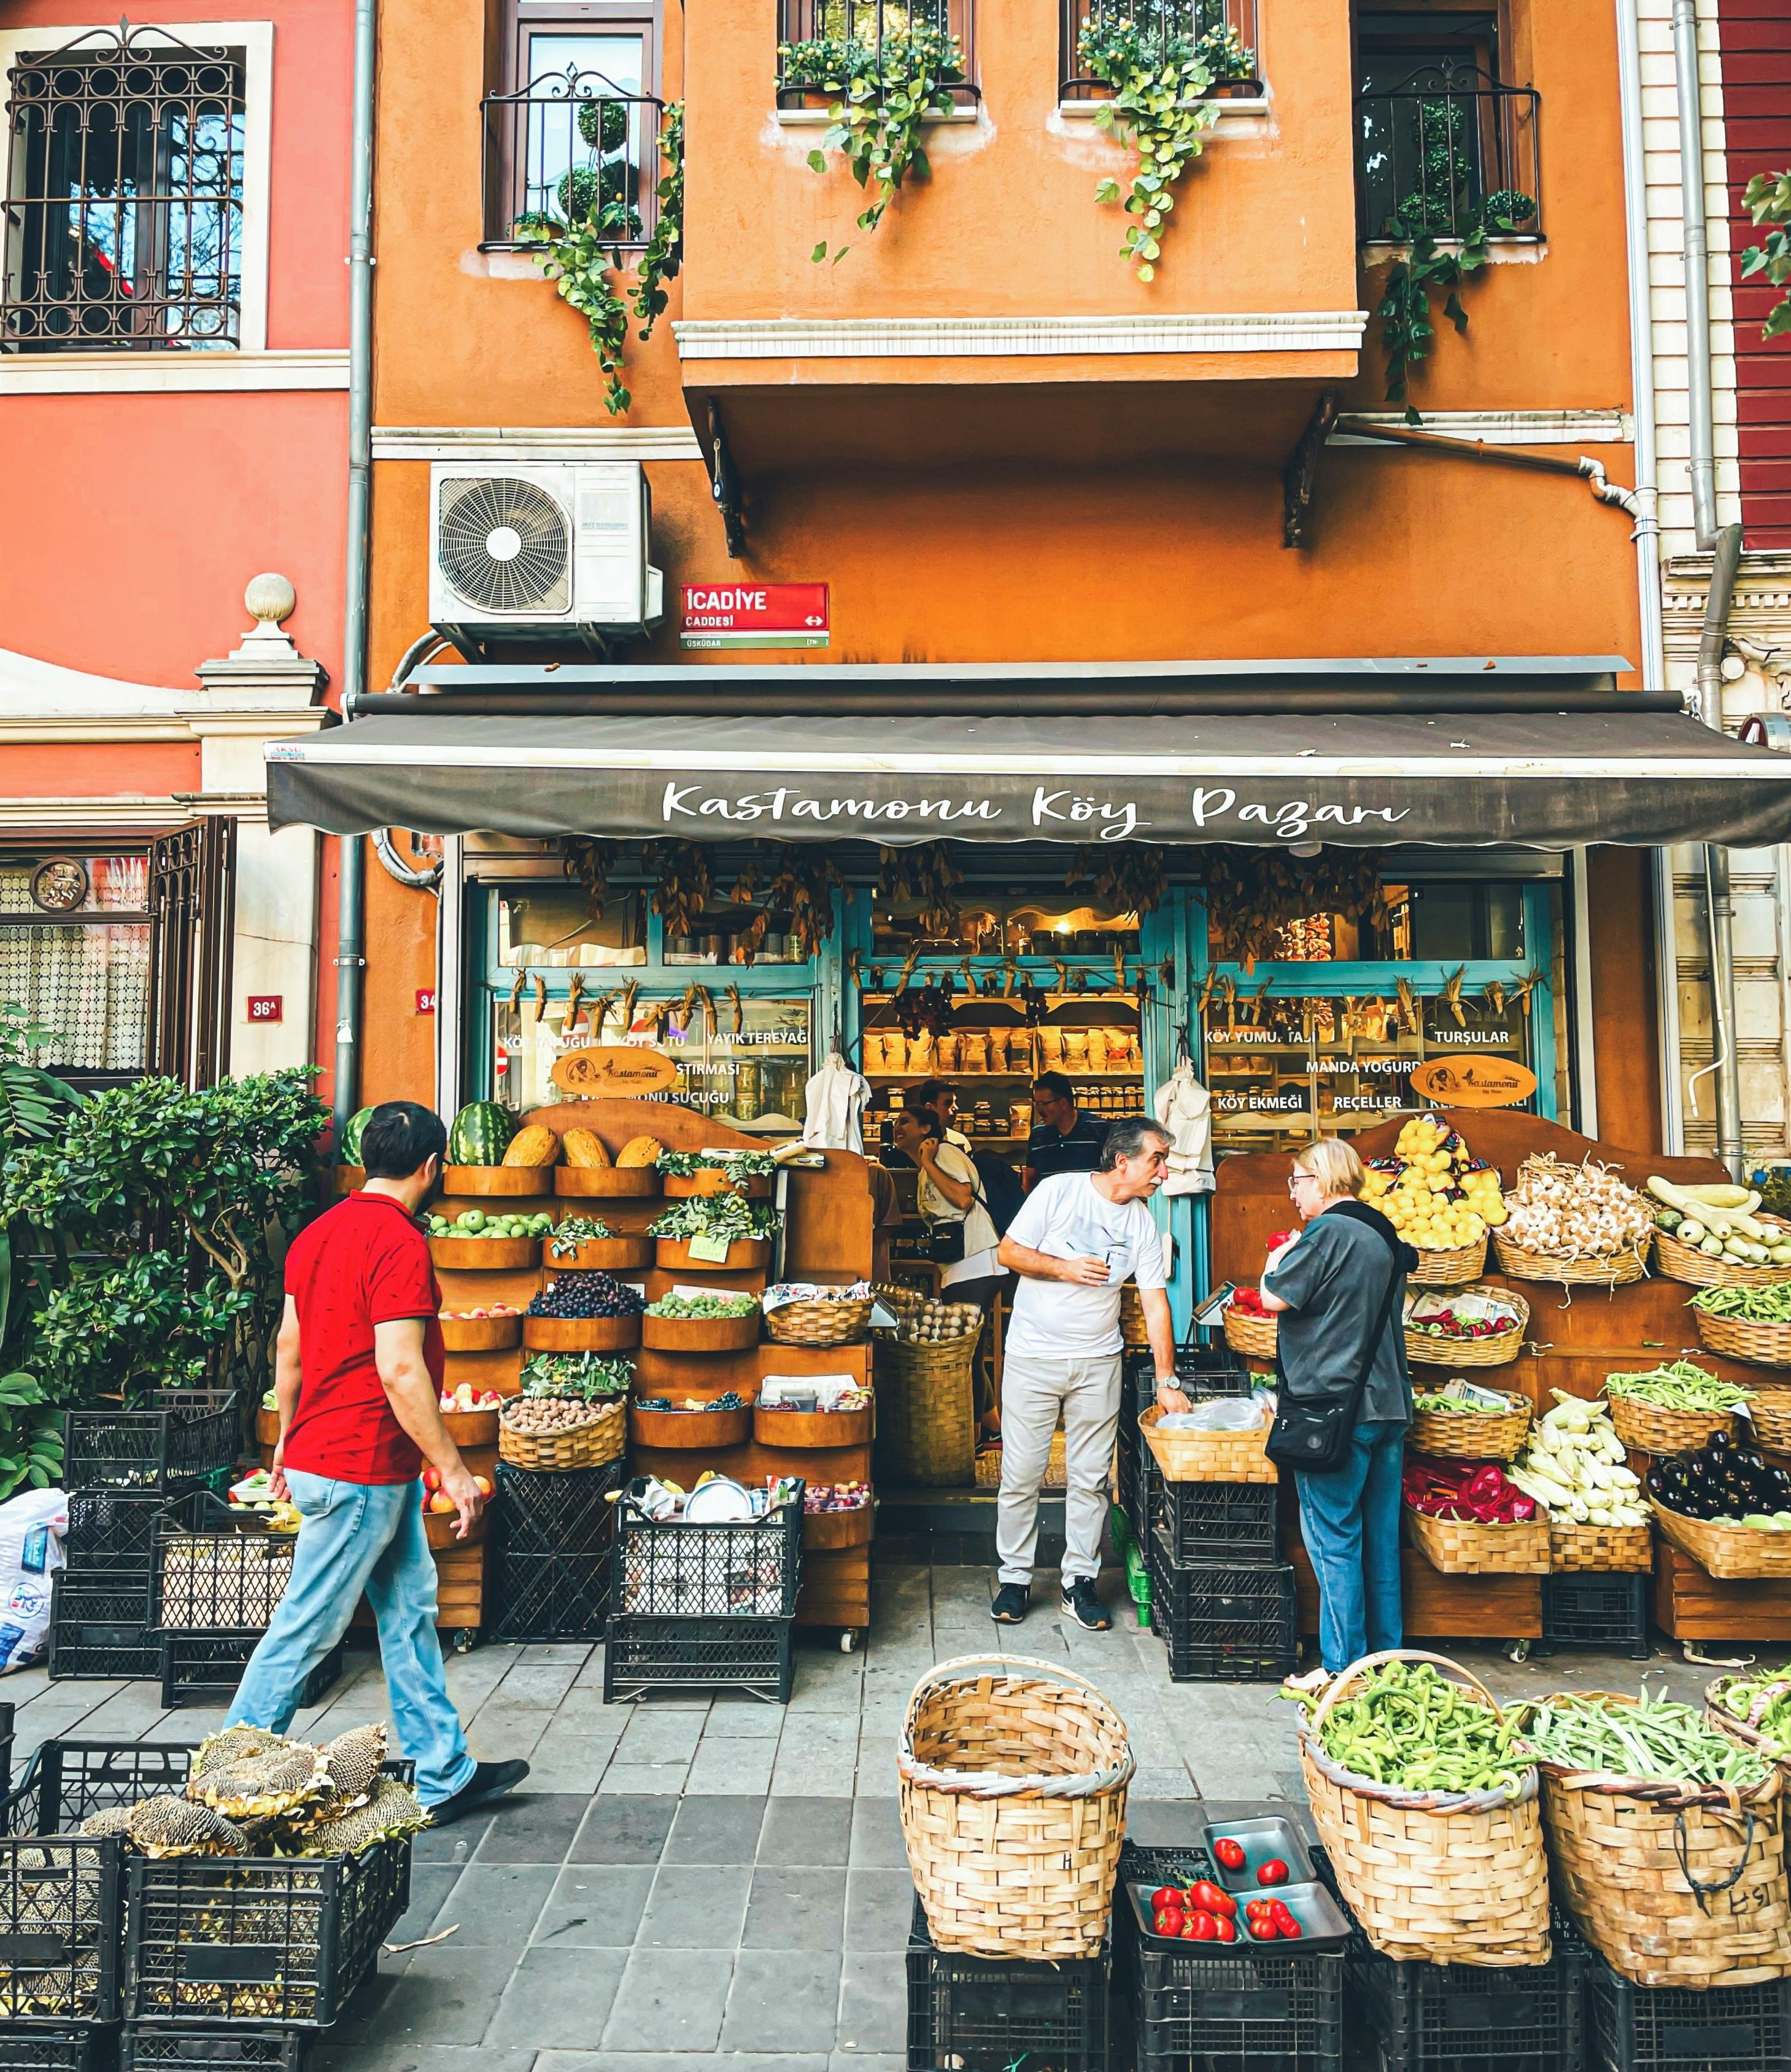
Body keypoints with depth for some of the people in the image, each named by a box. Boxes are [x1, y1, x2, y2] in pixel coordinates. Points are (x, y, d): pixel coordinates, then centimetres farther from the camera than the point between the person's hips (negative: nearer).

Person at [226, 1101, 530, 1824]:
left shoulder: (320, 1232, 8)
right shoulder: (400, 1243, -20)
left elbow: (289, 1345, 15)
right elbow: (399, 1370, -25)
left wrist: (289, 1439, 24)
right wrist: (453, 1468, -19)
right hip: (362, 1471, -10)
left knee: (409, 1611, 14)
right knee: (305, 1628, 4)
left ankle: (444, 1775, 22)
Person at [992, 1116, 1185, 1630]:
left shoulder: (1143, 1224, 3)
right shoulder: (1059, 1191, -8)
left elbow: (1155, 1304, 4)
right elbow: (1008, 1252, -6)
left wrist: (1167, 1382, 2)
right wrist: (1063, 1267, -19)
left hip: (1098, 1363, 3)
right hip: (1033, 1356, -3)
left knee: (1090, 1477, 6)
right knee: (1021, 1474, 2)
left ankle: (1080, 1579, 21)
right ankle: (1014, 1578, 17)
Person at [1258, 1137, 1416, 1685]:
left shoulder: (1328, 1232, -15)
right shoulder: (1384, 1236, 13)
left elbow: (1275, 1297, -14)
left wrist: (1276, 1263, 5)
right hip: (1388, 1406, 9)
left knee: (1333, 1538, 0)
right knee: (1380, 1536, 15)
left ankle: (1343, 1667, 5)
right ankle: (1386, 1654, 23)